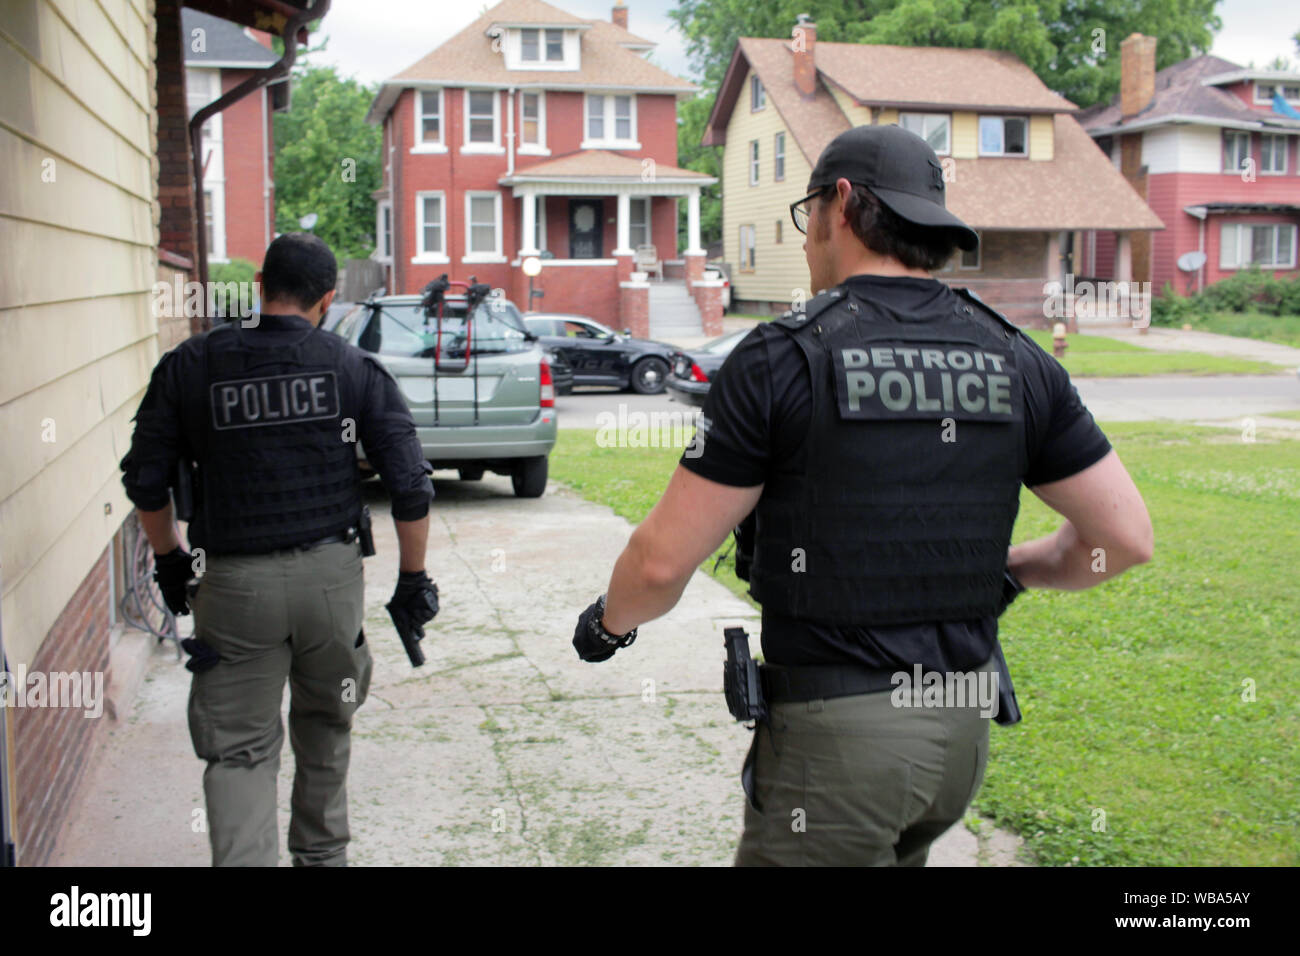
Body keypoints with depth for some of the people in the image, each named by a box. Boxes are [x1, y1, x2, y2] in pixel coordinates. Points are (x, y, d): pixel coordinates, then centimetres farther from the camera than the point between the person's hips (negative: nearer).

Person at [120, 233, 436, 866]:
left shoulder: (189, 366, 0)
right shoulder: (354, 369, 0)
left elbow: (145, 482, 5)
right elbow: (410, 486, -4)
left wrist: (168, 559, 20)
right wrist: (413, 579, 7)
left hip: (234, 582, -1)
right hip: (332, 574, 1)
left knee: (238, 749, 6)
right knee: (325, 725, 22)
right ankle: (321, 854, 36)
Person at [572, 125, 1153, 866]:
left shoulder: (782, 357, -12)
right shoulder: (1014, 361, 2)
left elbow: (665, 561, -10)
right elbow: (1126, 535, 5)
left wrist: (609, 622, 11)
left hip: (836, 729, -6)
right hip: (964, 723, 6)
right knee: (891, 847, 29)